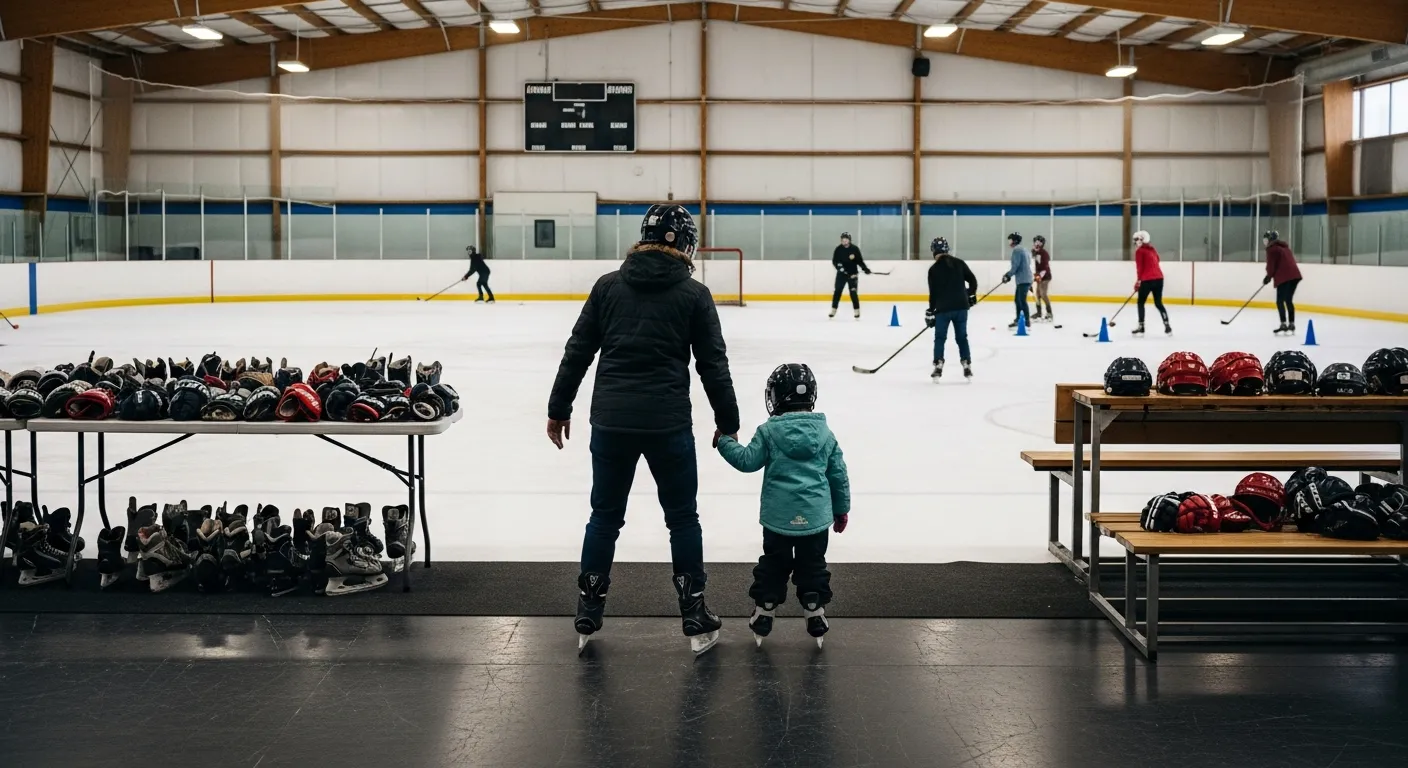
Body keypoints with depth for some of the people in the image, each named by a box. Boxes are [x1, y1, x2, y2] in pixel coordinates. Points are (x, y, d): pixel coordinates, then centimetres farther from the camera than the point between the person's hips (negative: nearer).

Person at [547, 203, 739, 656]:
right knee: (682, 518, 11)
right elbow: (713, 365, 1)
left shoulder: (608, 286, 5)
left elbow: (577, 352, 5)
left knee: (605, 516, 14)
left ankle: (587, 618, 19)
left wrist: (559, 408, 13)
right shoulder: (694, 294, -1)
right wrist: (727, 423, 11)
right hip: (668, 423, -2)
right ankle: (696, 621, 15)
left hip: (610, 420, 2)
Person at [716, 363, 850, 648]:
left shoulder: (768, 431, -6)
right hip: (815, 517, 1)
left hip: (778, 517, -1)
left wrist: (725, 442, 12)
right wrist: (841, 509, 19)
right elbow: (838, 475, 7)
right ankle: (816, 615, 15)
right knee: (813, 565, 13)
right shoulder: (824, 433, 2)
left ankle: (763, 615, 20)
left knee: (773, 565, 14)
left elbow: (748, 461, -3)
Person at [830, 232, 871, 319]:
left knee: (853, 292, -4)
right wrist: (839, 266, -19)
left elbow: (860, 260, 3)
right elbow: (834, 261, -2)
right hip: (841, 274, 1)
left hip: (852, 274, -1)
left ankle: (857, 311, 5)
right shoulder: (838, 249, -1)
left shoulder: (855, 249, -4)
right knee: (837, 292, 1)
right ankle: (833, 310, 9)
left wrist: (865, 269, -7)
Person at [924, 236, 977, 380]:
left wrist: (931, 311, 3)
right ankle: (967, 366, 7)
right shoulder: (959, 263, 4)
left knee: (940, 338, 7)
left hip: (943, 309, -3)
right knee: (962, 337, 11)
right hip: (961, 306, 3)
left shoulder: (934, 269, -5)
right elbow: (972, 280, 5)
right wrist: (971, 295, 22)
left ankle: (938, 366, -1)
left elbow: (933, 292, -5)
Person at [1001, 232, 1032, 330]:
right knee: (1017, 299, 16)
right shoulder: (1022, 249, 19)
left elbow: (1016, 265, -18)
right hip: (1022, 279, 11)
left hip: (1023, 280, -11)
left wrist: (1008, 275, -9)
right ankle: (1018, 320, 24)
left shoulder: (1017, 250, -12)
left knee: (1022, 300, -11)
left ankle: (1027, 321, -12)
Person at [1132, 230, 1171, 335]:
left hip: (1148, 280, -7)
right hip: (1159, 278, 7)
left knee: (1141, 303, 5)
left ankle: (1141, 327, 0)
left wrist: (1138, 280, -1)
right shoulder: (1152, 249, 19)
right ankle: (1167, 326, 8)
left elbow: (1139, 267, -8)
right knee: (1158, 303, 14)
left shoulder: (1139, 251, -3)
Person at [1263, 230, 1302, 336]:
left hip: (1284, 277, -9)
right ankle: (1291, 324, 15)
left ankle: (1283, 324, -12)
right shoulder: (1284, 247, 24)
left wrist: (1268, 277, 9)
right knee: (1288, 300, 15)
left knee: (1280, 301, -5)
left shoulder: (1272, 249, -3)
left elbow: (1271, 265, -7)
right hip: (1295, 275, 9)